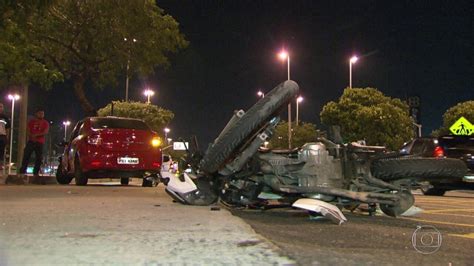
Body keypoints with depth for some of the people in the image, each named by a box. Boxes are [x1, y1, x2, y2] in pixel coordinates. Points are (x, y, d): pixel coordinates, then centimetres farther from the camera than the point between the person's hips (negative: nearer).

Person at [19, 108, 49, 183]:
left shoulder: (45, 123, 7)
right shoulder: (31, 122, 12)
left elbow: (45, 132, -7)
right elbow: (28, 131, 4)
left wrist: (36, 135, -17)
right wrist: (32, 136, -15)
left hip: (40, 142, 0)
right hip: (31, 141, 0)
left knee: (39, 158, 0)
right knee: (26, 156, -9)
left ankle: (36, 174, 7)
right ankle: (22, 172, -9)